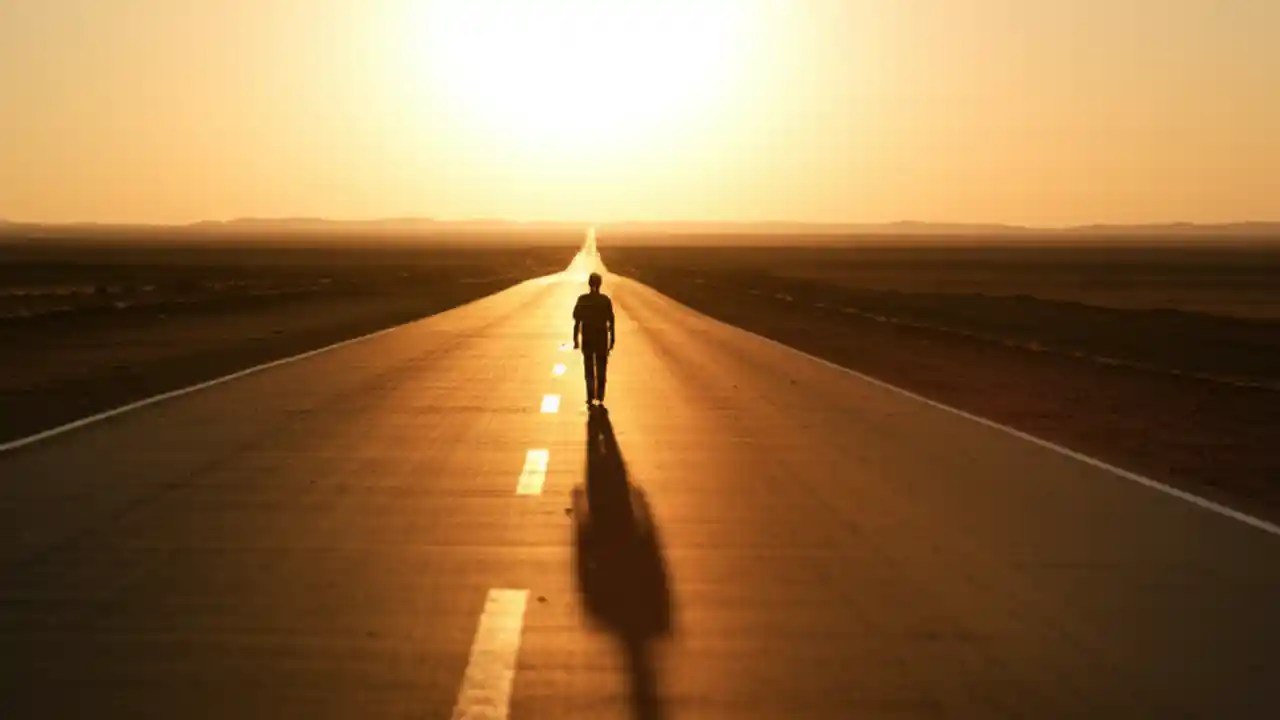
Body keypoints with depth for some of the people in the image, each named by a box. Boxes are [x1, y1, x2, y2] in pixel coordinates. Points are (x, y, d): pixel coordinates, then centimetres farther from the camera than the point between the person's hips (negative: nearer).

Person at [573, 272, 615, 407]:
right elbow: (611, 322, -6)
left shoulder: (582, 299, -8)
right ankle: (600, 397, 16)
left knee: (589, 370, 10)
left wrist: (576, 339, 1)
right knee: (601, 370, 14)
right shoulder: (606, 300, -8)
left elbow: (577, 321, -7)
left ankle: (591, 399, 4)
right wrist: (612, 340, 3)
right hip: (602, 339, 0)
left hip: (587, 338, 0)